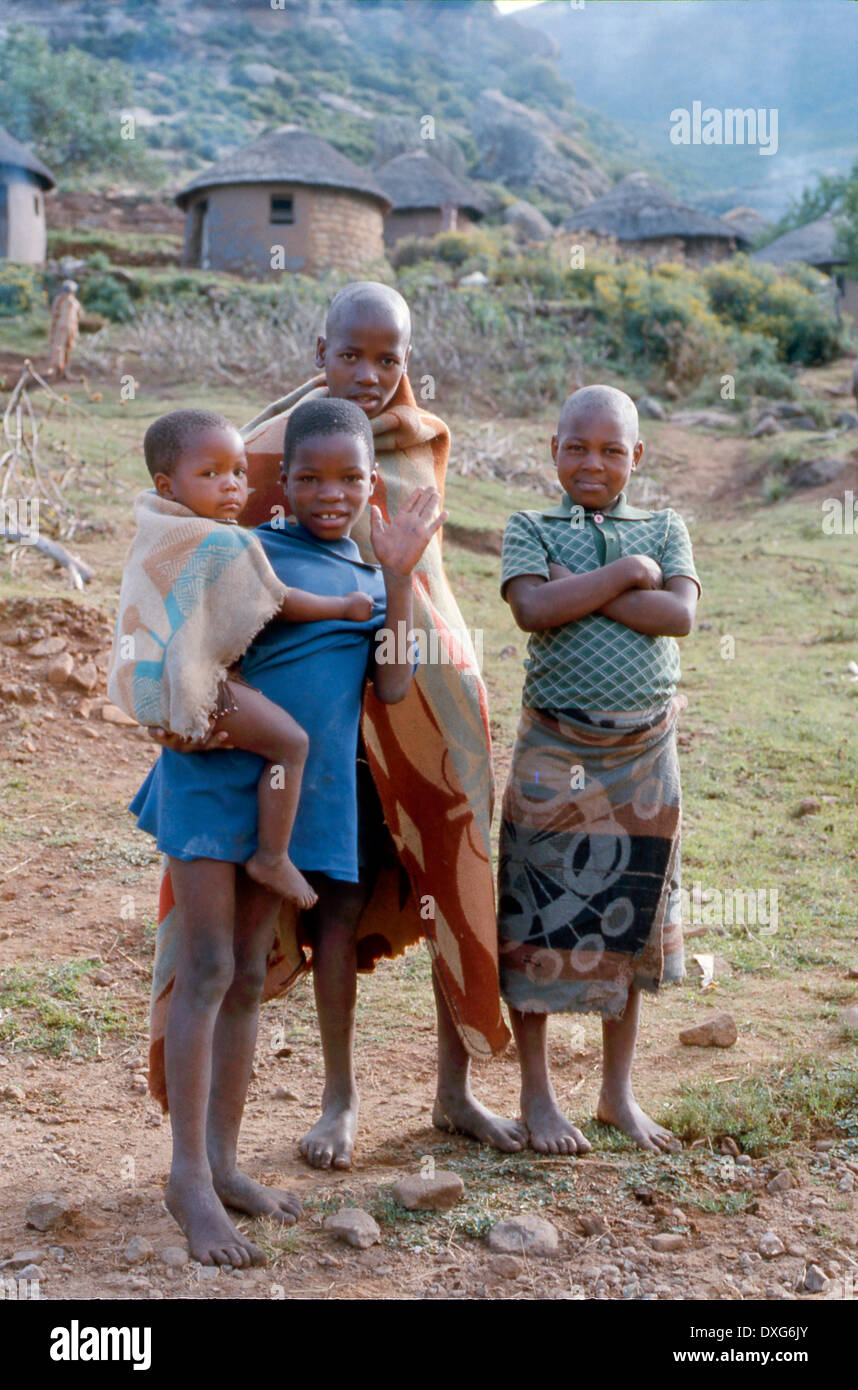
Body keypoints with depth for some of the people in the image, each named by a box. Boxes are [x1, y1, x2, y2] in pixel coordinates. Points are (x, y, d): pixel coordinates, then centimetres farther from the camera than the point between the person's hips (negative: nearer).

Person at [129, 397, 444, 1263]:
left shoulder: (371, 580, 12)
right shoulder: (250, 550, -2)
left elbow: (393, 688, 0)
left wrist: (400, 575, -5)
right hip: (216, 771, -5)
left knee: (248, 978, 11)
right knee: (206, 972, -7)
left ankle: (222, 1161, 20)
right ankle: (189, 1177, -1)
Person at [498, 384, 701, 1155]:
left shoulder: (664, 528, 7)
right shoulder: (530, 528, 1)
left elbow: (680, 614, -11)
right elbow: (533, 609, -18)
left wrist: (581, 590, -15)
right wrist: (625, 572, -15)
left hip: (646, 749, 3)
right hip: (556, 750, -2)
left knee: (630, 921, 11)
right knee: (540, 922, 3)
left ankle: (619, 1091, 26)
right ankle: (537, 1093, 20)